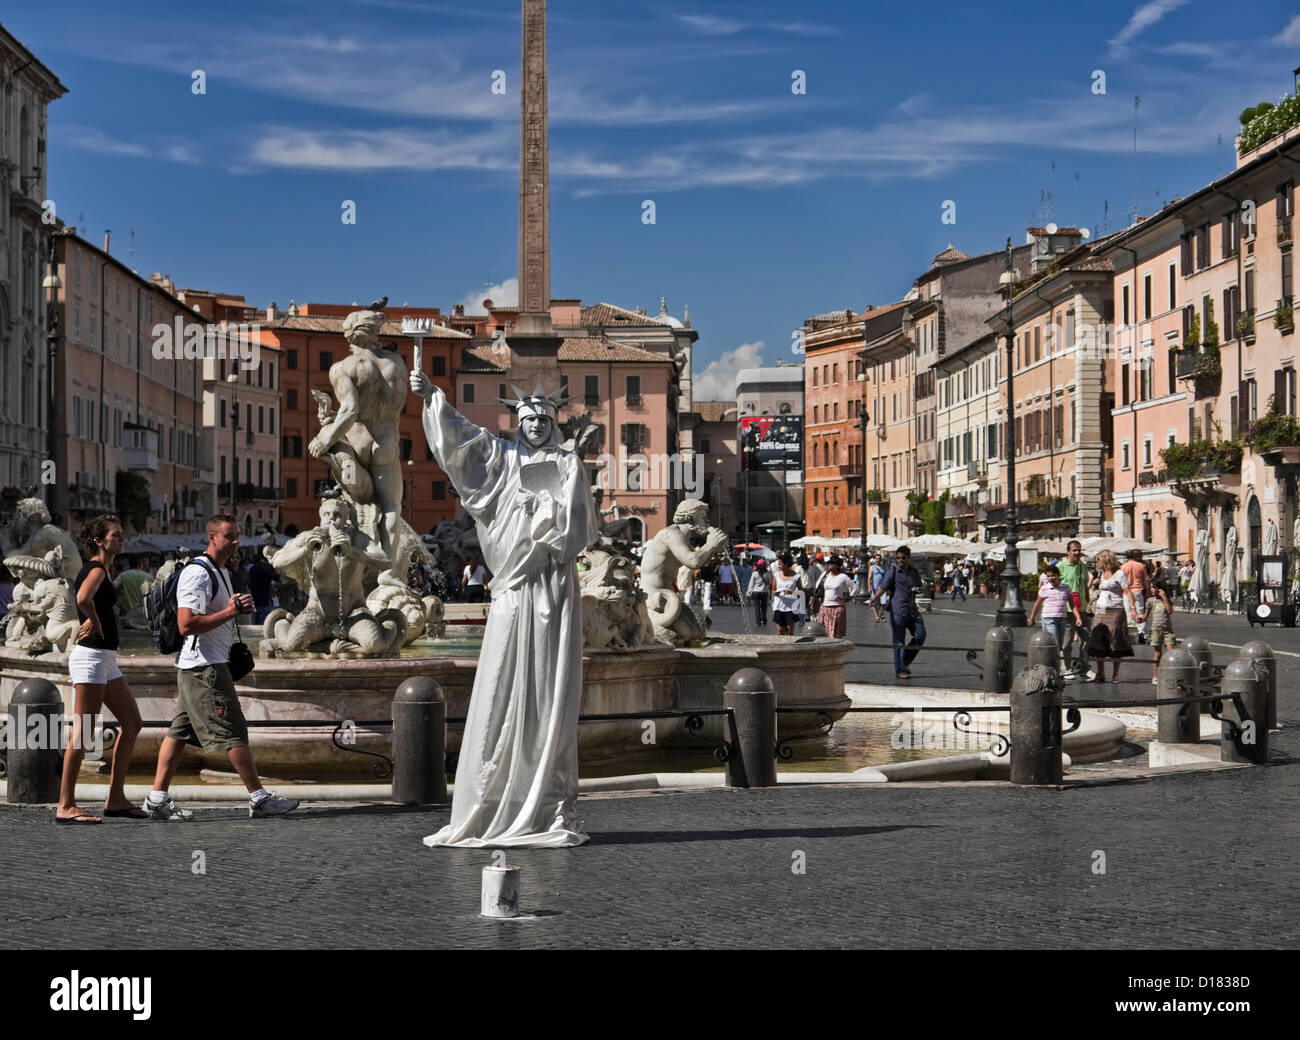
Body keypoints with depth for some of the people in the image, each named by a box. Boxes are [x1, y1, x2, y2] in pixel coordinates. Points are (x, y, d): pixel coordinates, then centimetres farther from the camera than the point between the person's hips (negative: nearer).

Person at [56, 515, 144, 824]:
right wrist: (94, 622, -16)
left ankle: (115, 799, 14)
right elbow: (83, 598, -33)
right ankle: (66, 806, -5)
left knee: (131, 723, 11)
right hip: (91, 657, -10)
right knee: (83, 734, -9)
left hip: (105, 659, 10)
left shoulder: (102, 570, 17)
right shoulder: (96, 569, -13)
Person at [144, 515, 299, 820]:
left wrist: (238, 607, 15)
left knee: (180, 731, 8)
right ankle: (259, 798, -3)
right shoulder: (198, 574, -15)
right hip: (204, 668, -10)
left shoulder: (219, 571, 18)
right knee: (234, 731, -7)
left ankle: (157, 799, 9)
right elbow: (186, 624, -23)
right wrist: (229, 612, -23)